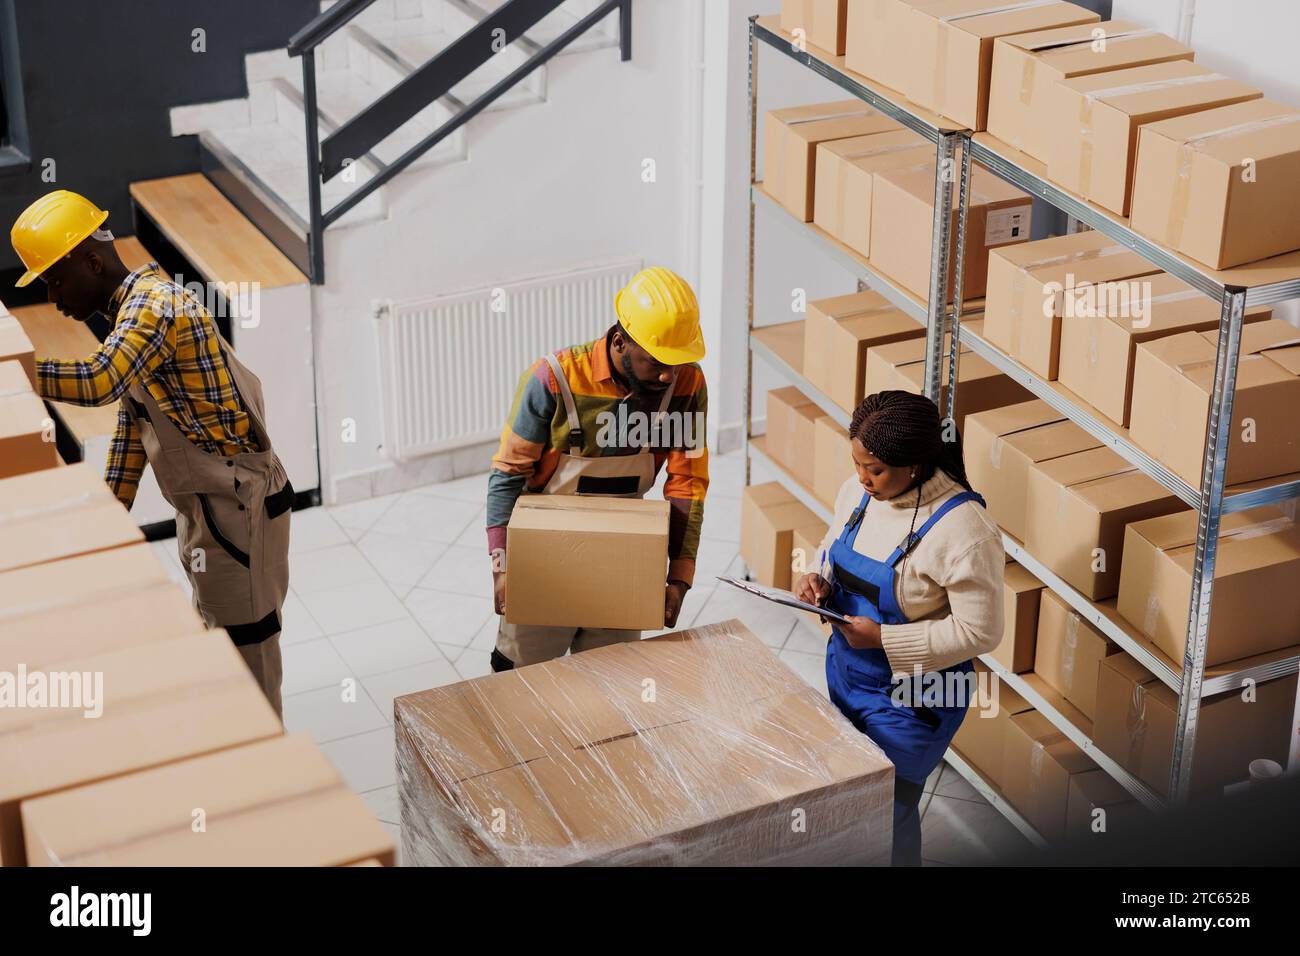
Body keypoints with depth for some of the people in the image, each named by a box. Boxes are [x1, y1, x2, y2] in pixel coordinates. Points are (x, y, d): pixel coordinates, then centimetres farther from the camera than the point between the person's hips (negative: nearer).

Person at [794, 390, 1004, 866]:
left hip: (909, 697, -7)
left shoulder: (964, 531, -28)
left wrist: (882, 638, -26)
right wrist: (819, 580, -10)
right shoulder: (858, 492, -6)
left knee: (889, 813, 6)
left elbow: (979, 631, -23)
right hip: (844, 673, 7)